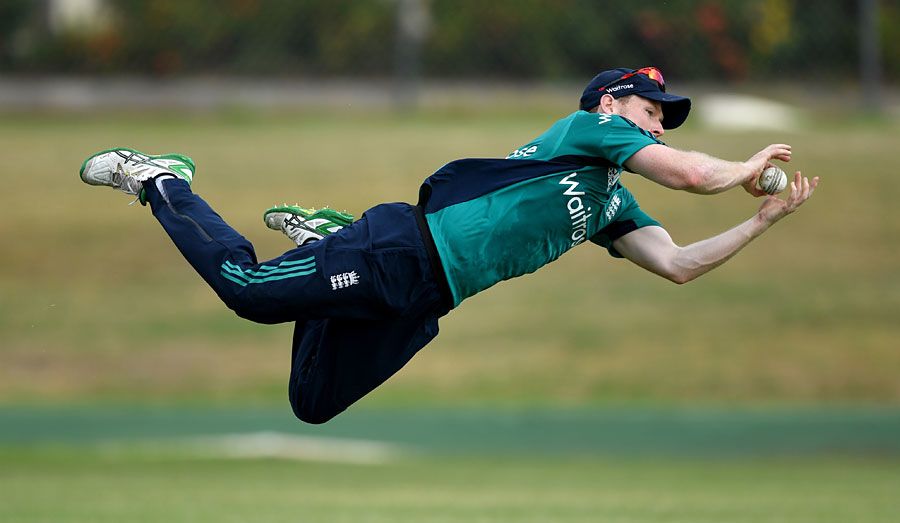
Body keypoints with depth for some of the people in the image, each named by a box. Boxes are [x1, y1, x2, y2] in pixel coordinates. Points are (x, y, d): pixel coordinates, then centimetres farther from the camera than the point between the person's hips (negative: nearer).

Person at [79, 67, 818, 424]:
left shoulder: (612, 207, 23)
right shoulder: (591, 126, -1)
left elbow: (678, 264, 17)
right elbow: (693, 174, -13)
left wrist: (763, 220, 12)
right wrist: (749, 167, 5)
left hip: (424, 300, 9)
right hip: (407, 249, -9)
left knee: (313, 405, 7)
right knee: (248, 290, -19)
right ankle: (157, 180, 4)